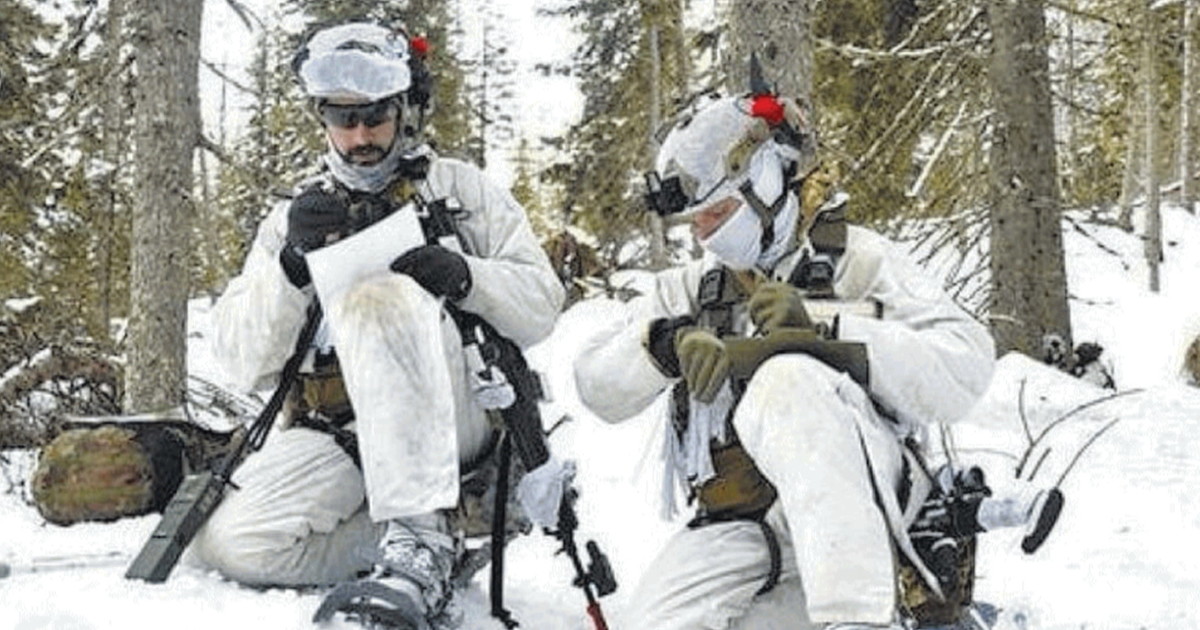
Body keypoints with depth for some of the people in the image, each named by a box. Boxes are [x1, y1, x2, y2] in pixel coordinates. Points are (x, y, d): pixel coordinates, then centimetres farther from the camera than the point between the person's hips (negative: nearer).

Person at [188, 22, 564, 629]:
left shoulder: (460, 188, 13)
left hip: (451, 415, -2)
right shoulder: (295, 216, 16)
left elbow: (541, 305, 4)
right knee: (230, 540, -26)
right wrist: (293, 264, -12)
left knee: (376, 289, -33)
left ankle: (418, 540, -39)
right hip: (338, 435, 3)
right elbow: (242, 362, 5)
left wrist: (464, 277, -16)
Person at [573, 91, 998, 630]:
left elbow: (965, 372, -5)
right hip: (737, 533, 4)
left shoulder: (857, 260, 10)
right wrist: (670, 343, -10)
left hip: (845, 504, -3)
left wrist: (821, 329, -17)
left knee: (787, 380, -34)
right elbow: (598, 388, 11)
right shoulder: (689, 289, 24)